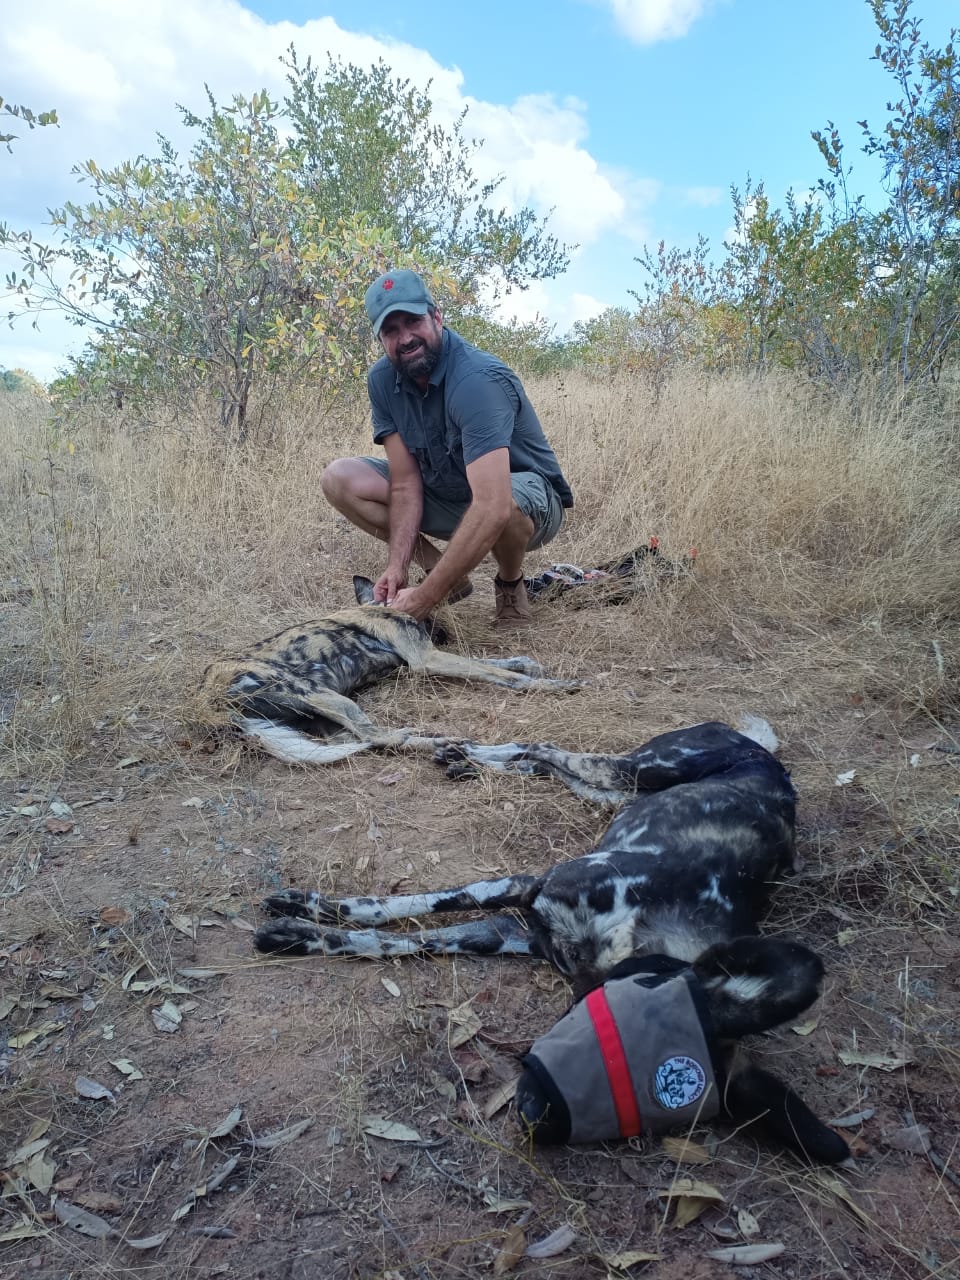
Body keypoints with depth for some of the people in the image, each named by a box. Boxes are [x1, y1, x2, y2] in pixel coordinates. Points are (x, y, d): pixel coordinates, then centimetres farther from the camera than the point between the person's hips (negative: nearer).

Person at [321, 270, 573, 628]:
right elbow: (406, 484, -12)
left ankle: (510, 583, -5)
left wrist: (423, 599, -42)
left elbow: (492, 507, -43)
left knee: (505, 505, -43)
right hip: (445, 496, 6)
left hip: (528, 496, -6)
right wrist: (397, 567, -27)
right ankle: (445, 572, -1)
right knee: (340, 480, -10)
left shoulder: (478, 380, -33)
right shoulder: (382, 380, -12)